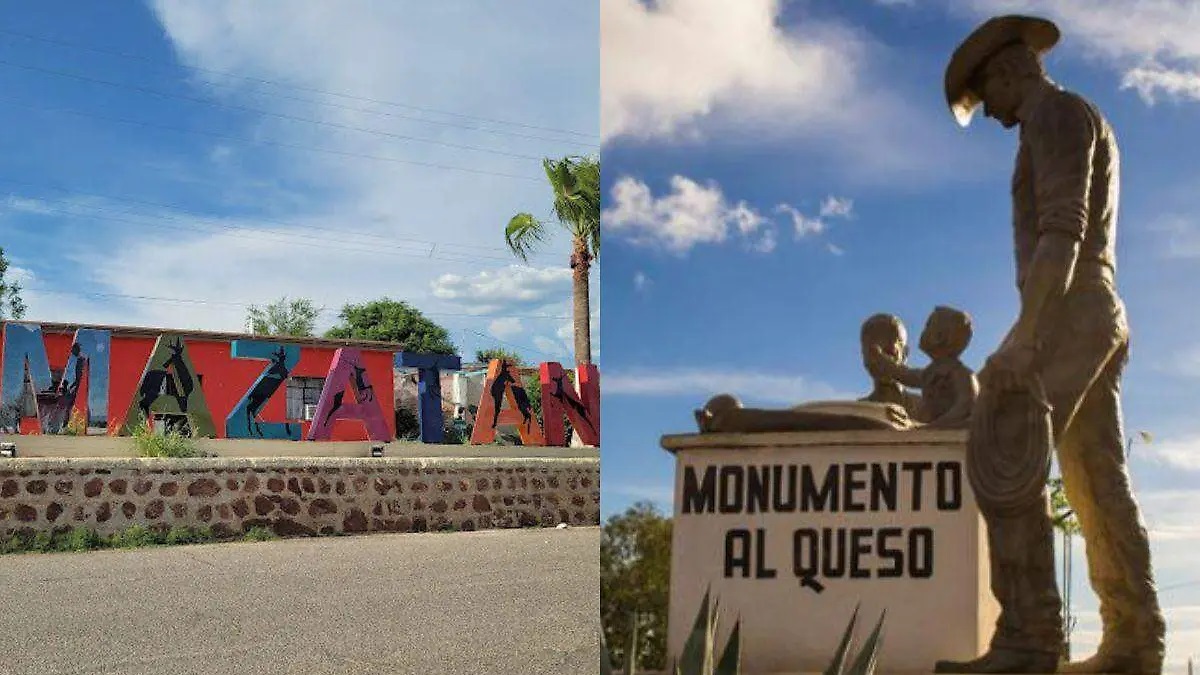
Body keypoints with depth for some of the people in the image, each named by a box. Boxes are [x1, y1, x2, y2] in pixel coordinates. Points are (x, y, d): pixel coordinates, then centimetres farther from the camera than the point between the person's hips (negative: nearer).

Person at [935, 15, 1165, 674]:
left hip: (1067, 315, -10)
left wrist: (1022, 335, -27)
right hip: (1099, 320, 10)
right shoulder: (1084, 128, 27)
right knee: (1100, 486, 6)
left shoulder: (1056, 111, -6)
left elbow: (1062, 231, -19)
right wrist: (1038, 338, 25)